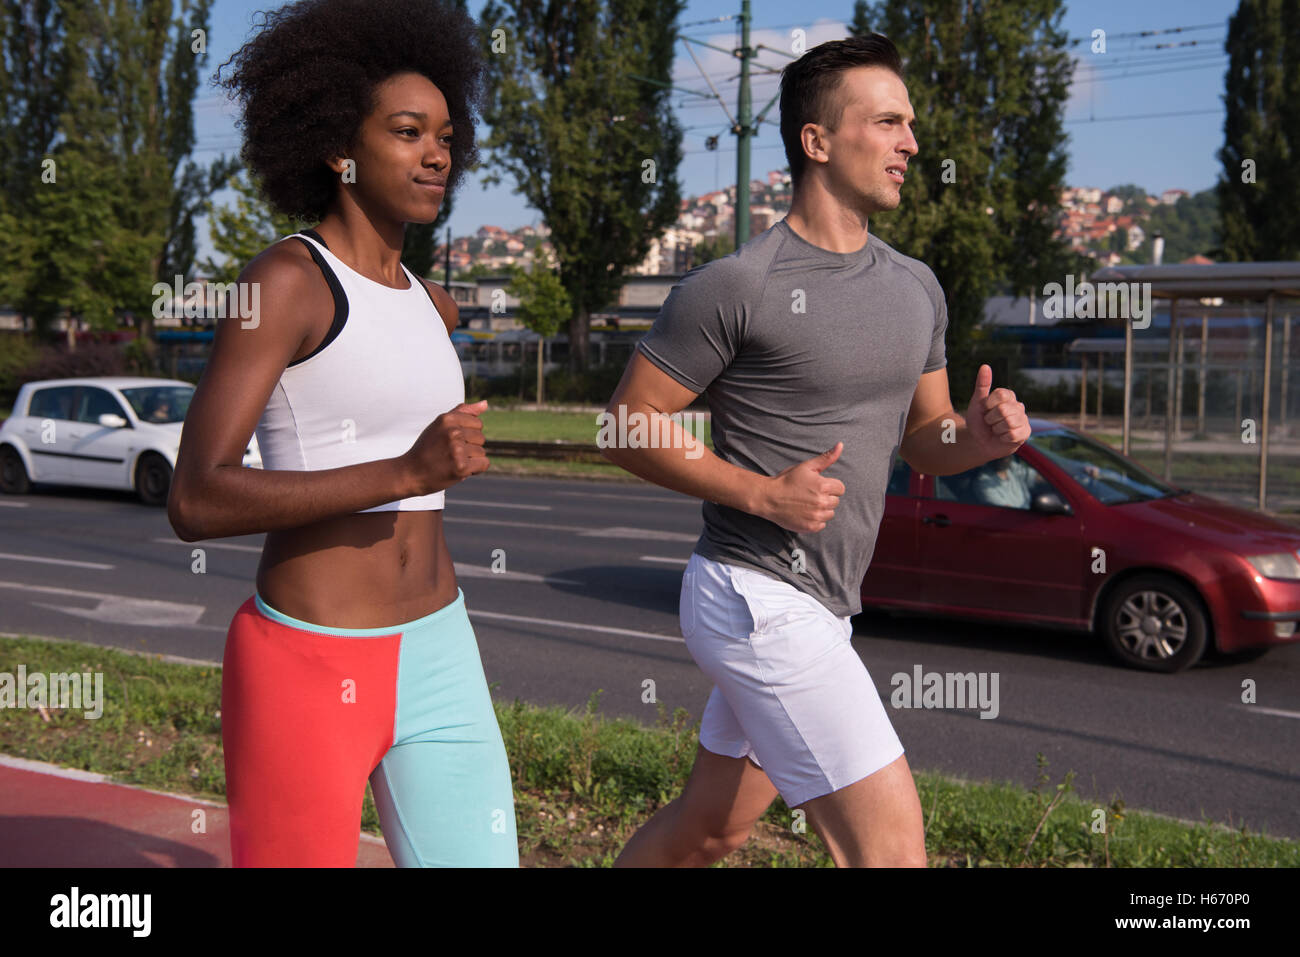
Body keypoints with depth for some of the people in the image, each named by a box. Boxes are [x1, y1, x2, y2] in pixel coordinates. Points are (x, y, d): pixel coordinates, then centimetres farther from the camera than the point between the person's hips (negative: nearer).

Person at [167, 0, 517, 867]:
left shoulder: (430, 305, 10)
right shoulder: (285, 281, -13)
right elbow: (195, 501, -21)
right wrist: (405, 472, -29)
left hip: (436, 657, 7)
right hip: (306, 669, -7)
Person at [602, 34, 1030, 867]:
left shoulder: (915, 288, 11)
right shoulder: (735, 287, -12)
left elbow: (919, 438, 19)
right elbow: (628, 425, -9)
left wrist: (978, 436, -4)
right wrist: (760, 493, -19)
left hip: (824, 607, 8)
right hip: (756, 597, -8)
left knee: (710, 827, 19)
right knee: (891, 834, -10)